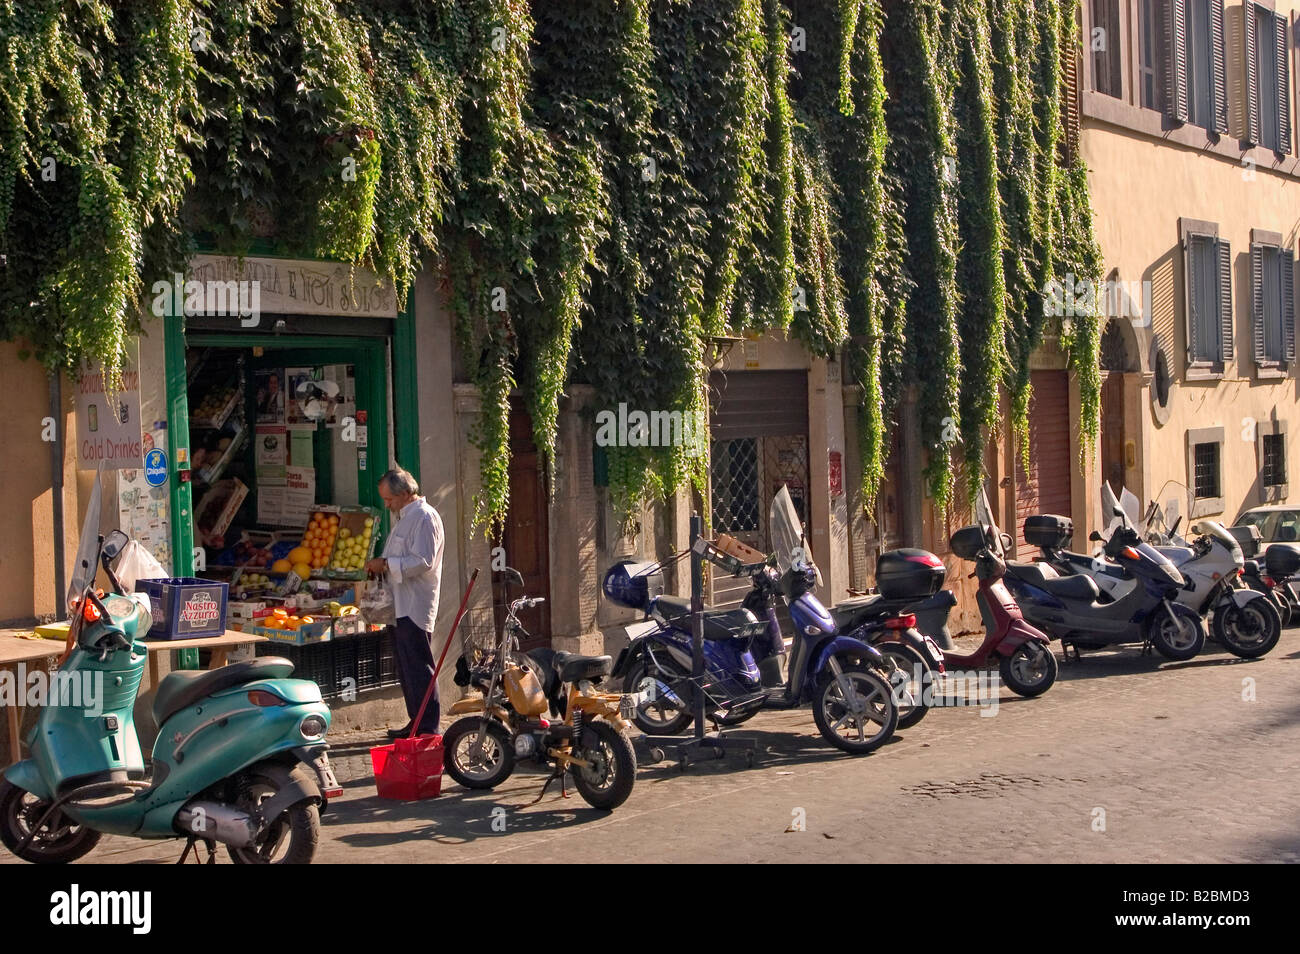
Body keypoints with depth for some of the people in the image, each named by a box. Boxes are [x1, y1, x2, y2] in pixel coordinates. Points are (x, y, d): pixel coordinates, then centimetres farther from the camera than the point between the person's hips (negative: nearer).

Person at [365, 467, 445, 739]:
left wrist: (386, 564, -18)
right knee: (406, 670, 14)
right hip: (400, 606, 10)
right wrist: (379, 566, 11)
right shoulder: (403, 517, 19)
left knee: (419, 670, -7)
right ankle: (416, 723, 22)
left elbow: (423, 562, -22)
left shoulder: (425, 518, -13)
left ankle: (427, 729, -3)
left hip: (416, 607, -10)